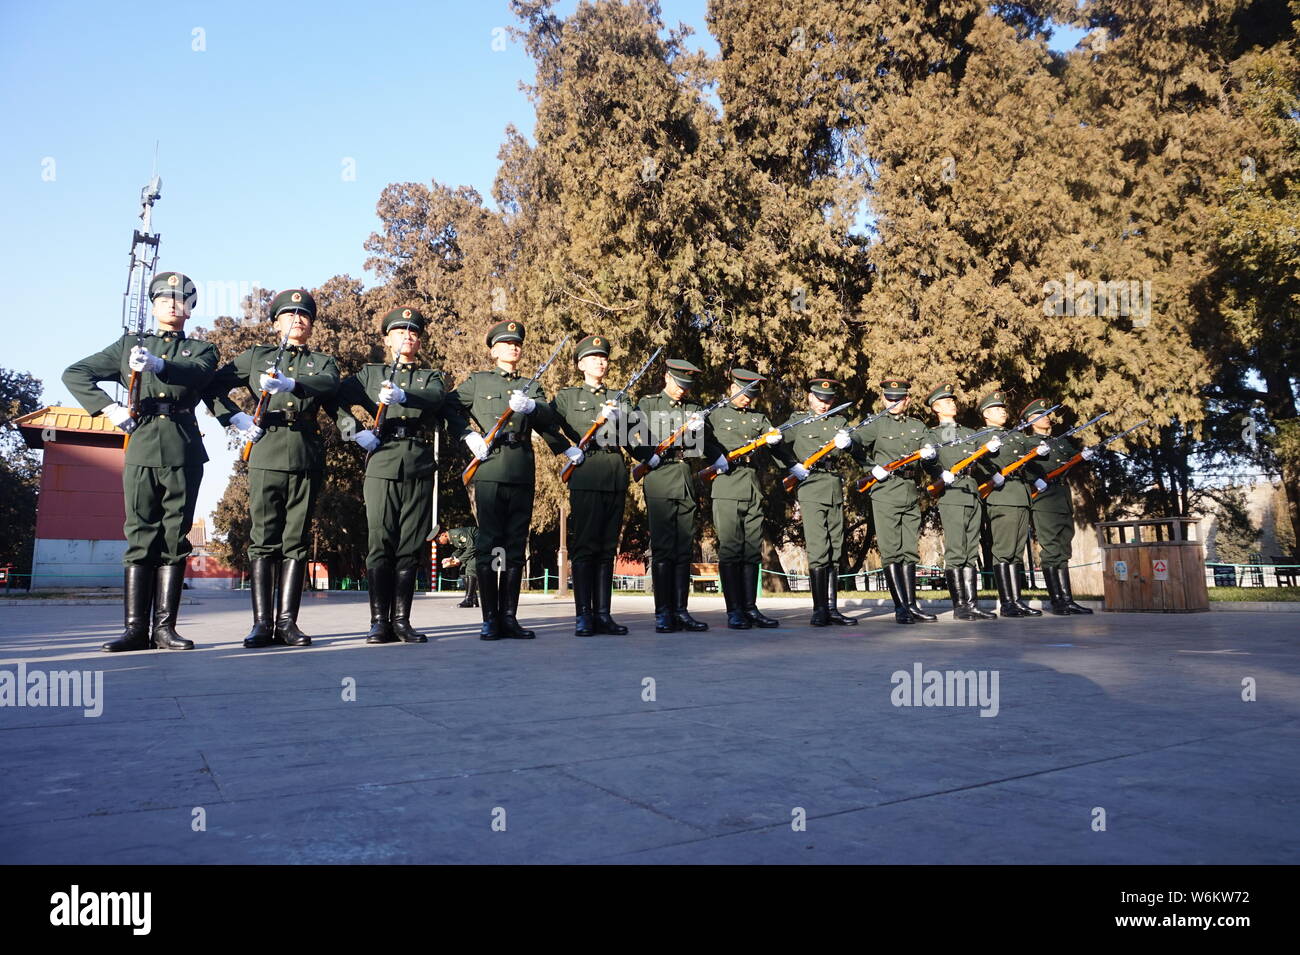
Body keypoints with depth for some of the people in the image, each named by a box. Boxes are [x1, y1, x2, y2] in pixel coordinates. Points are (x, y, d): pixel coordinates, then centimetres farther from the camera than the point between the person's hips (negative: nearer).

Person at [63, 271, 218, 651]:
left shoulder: (201, 349, 15)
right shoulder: (129, 344, 18)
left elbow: (198, 373, -9)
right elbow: (74, 374, 16)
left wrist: (158, 364, -28)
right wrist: (109, 409, 2)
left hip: (184, 451, -1)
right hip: (142, 446, 1)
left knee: (175, 537, -1)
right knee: (140, 536, -1)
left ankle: (165, 627, 1)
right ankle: (136, 628, -1)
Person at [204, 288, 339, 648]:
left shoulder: (323, 362, 17)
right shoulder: (256, 356, 18)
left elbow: (329, 386, -7)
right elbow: (212, 385, 15)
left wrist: (289, 383, -24)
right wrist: (235, 418, 0)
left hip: (307, 458, 1)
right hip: (266, 454, 0)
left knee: (296, 541, 0)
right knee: (263, 539, -4)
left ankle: (287, 621, 2)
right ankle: (262, 623, -2)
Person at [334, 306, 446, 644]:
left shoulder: (431, 377, 18)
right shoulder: (370, 373, 19)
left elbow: (436, 398, -6)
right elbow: (336, 398, 8)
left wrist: (403, 396, -25)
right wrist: (355, 431, -7)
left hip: (420, 467, 1)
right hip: (382, 463, -1)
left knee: (410, 548, 1)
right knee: (379, 545, -5)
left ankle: (402, 621, 6)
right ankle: (379, 622, -3)